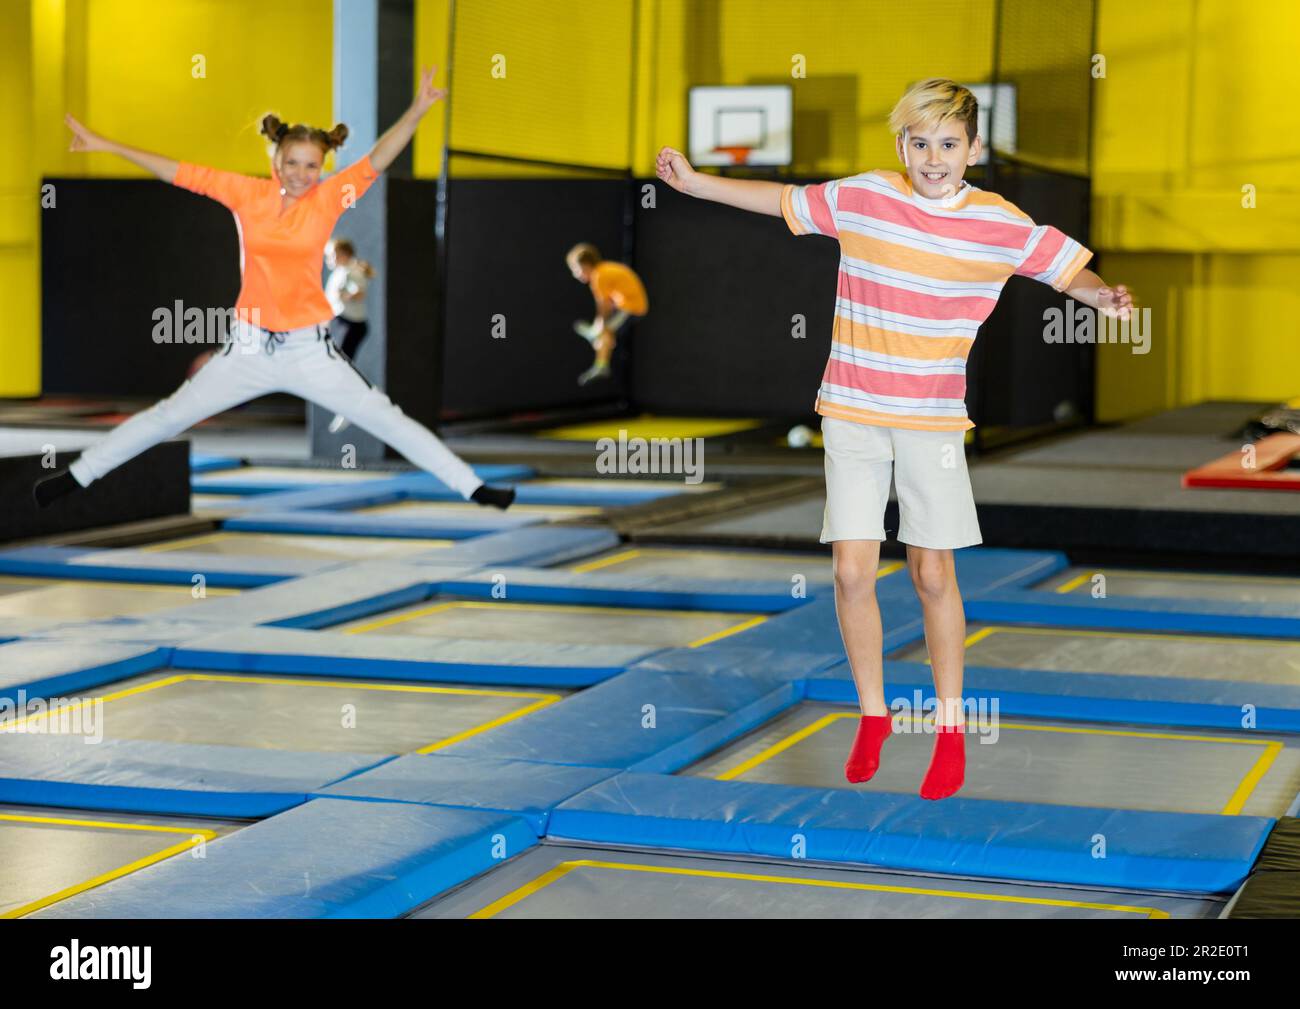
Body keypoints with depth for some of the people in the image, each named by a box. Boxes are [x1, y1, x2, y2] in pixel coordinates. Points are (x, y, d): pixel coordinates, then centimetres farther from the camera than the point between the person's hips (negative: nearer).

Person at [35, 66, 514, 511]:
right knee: (167, 417, 11)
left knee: (386, 420, 0)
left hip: (309, 349, -1)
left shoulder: (329, 199, -8)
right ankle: (79, 474, 24)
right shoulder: (247, 194, -5)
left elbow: (377, 160, -18)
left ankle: (473, 488, 7)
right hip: (249, 346, 1)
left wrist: (416, 111, -33)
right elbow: (181, 173, -3)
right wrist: (105, 145, -3)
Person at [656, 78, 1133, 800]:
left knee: (933, 574, 2)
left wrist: (1103, 296, -17)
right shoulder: (859, 197, -3)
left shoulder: (1001, 225, -5)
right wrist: (694, 182, 11)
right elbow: (782, 200, 11)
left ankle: (950, 730, 18)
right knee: (852, 572, -3)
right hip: (852, 414, 1)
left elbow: (1068, 268, 4)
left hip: (932, 421, -1)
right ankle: (872, 716, 16)